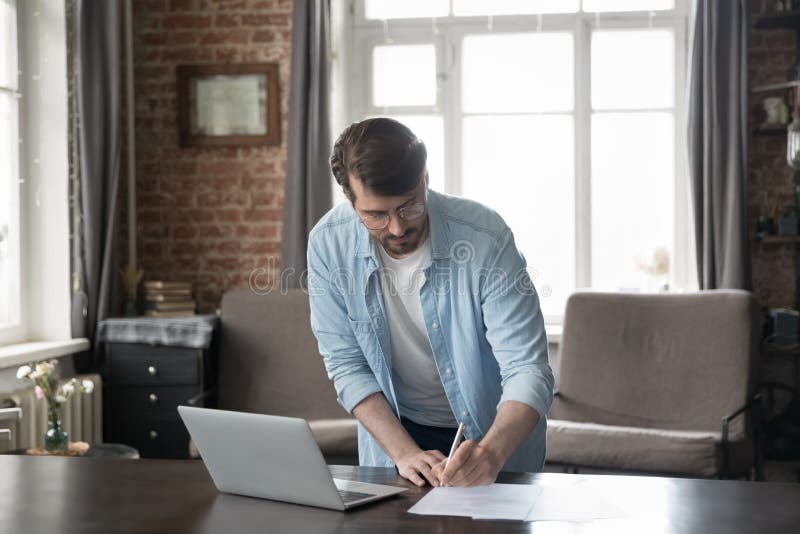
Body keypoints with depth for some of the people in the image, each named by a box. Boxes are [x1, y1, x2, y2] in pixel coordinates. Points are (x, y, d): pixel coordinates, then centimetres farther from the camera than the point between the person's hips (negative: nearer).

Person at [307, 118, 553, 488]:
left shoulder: (486, 238, -23)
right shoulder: (328, 245, -15)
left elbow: (528, 371, -24)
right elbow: (346, 365, -9)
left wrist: (492, 453, -42)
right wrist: (404, 452, -21)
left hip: (496, 434, -1)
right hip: (395, 430, 2)